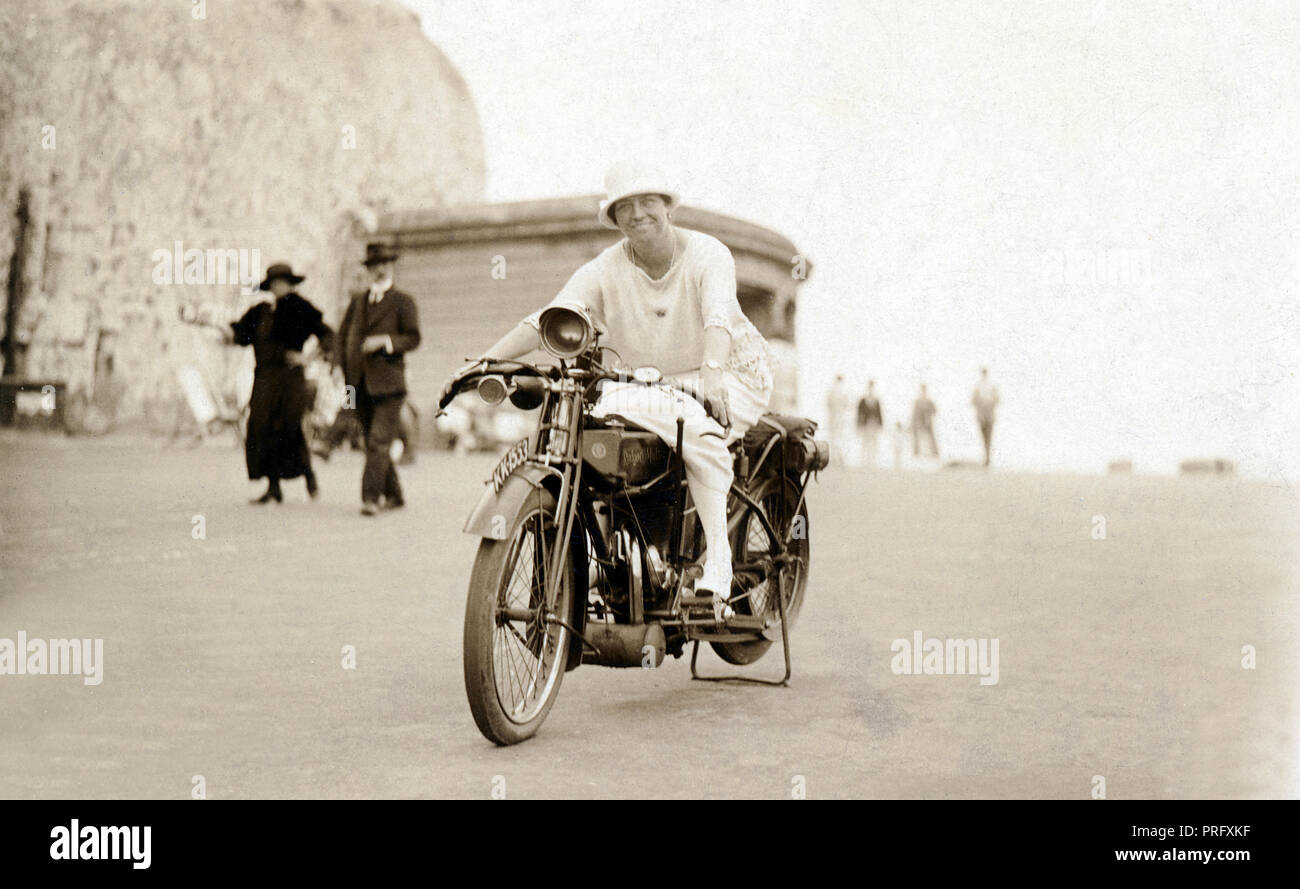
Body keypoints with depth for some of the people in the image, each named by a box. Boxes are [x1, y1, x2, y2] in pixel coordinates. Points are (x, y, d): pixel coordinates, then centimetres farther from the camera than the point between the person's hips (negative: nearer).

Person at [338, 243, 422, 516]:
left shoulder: (403, 301, 3)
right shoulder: (358, 300, 17)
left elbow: (414, 338, -4)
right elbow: (343, 336, 22)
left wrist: (385, 341, -18)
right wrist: (347, 372, 12)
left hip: (387, 384, -5)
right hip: (360, 385, 5)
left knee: (380, 442, -14)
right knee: (373, 444, 8)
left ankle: (371, 497, -17)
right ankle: (394, 496, 19)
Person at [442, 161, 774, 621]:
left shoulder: (707, 254, -13)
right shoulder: (605, 270, -5)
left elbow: (719, 315, -33)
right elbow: (549, 318, -18)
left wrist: (712, 369, -55)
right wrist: (485, 359, -33)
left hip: (733, 375, -3)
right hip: (654, 384, 4)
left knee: (699, 432, -37)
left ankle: (717, 567, -32)